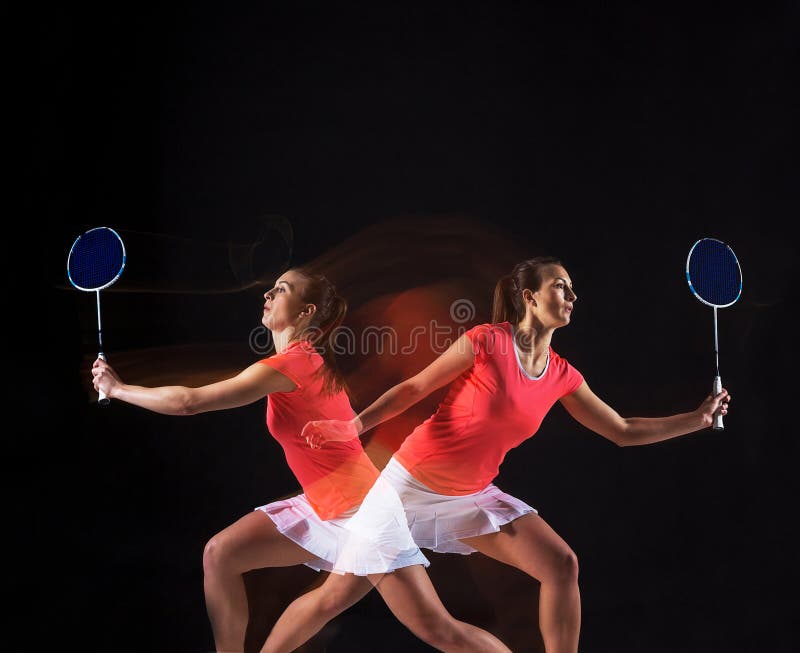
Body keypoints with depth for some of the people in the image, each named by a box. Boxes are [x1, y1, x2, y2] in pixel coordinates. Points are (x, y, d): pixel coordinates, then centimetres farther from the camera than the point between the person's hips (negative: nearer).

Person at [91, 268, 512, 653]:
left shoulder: (289, 365, -20)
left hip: (364, 509, -9)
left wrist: (116, 388, -7)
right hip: (323, 508, 9)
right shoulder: (308, 361, 5)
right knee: (220, 554, 6)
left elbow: (188, 402, -19)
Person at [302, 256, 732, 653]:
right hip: (411, 482, -5)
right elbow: (413, 389, -10)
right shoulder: (485, 341, -17)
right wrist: (356, 425, -19)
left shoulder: (563, 376, 0)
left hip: (472, 496, 5)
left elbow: (623, 432, 9)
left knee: (561, 565, -3)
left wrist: (697, 418, 5)